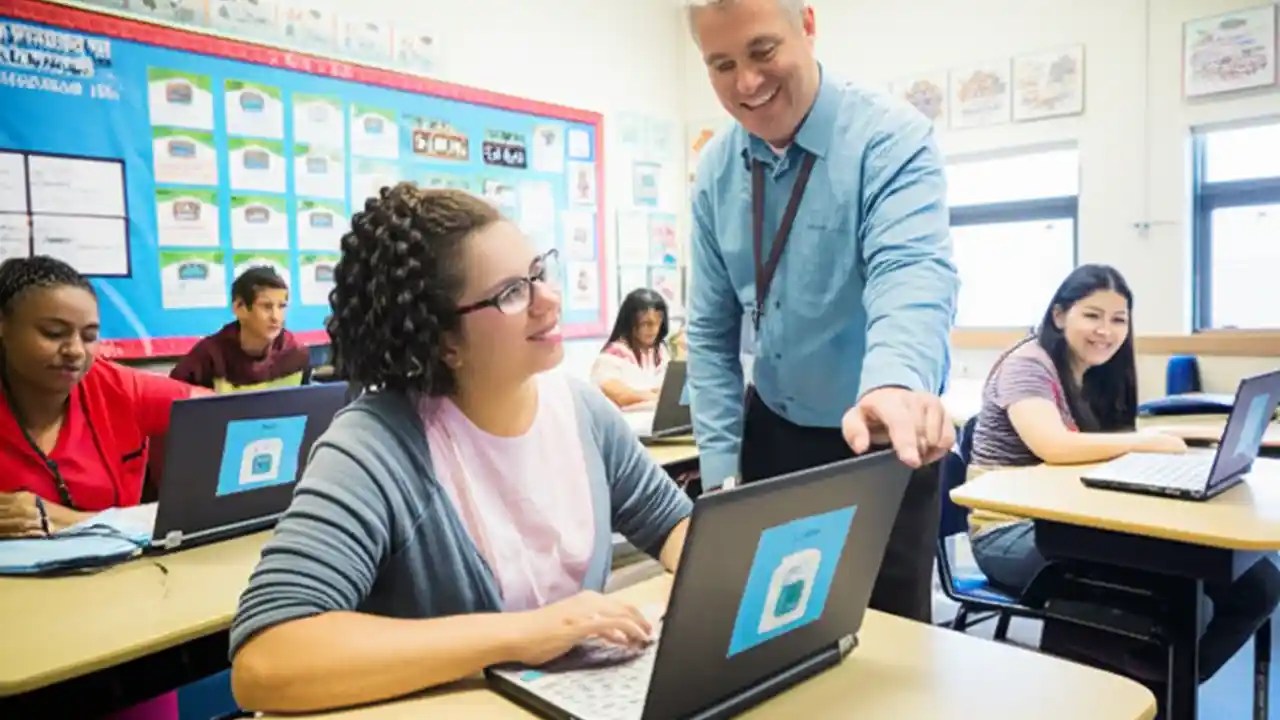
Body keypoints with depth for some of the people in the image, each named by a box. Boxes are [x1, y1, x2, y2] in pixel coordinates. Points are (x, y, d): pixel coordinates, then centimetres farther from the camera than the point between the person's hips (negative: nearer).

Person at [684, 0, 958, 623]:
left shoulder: (889, 138, -16)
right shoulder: (716, 170, -2)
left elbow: (911, 274, -34)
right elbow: (710, 332, 1)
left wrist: (896, 384, -56)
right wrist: (721, 469, -5)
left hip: (883, 439, -4)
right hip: (772, 433, 4)